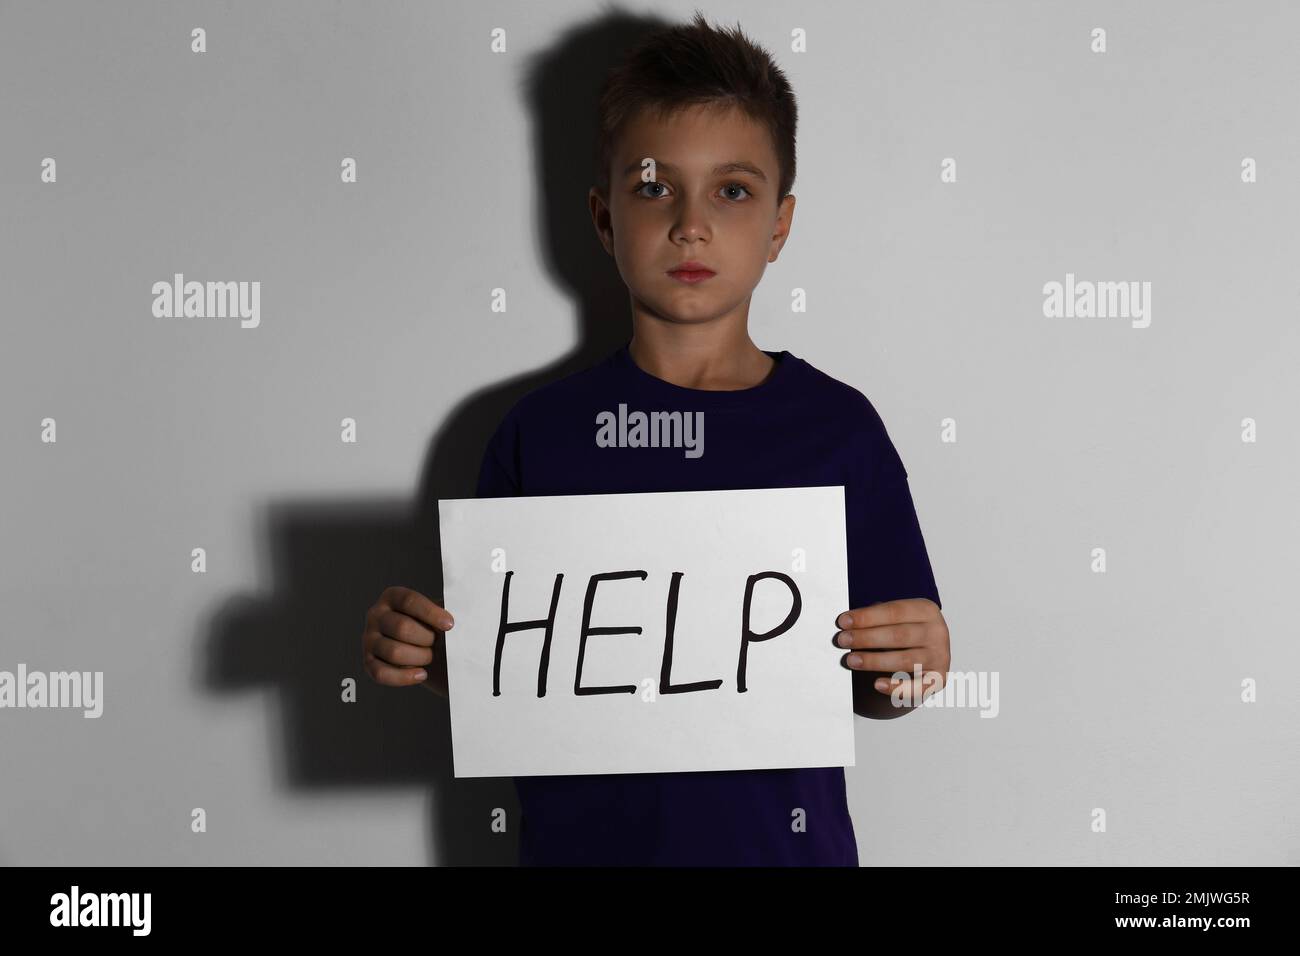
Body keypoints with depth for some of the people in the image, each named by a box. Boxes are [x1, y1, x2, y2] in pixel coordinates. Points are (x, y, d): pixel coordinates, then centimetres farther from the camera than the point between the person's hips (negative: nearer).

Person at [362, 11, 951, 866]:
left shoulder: (839, 427, -6)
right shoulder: (541, 431, -5)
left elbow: (871, 690, 0)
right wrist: (420, 654, -16)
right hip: (582, 838, 1)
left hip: (778, 837, 0)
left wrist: (906, 670, -20)